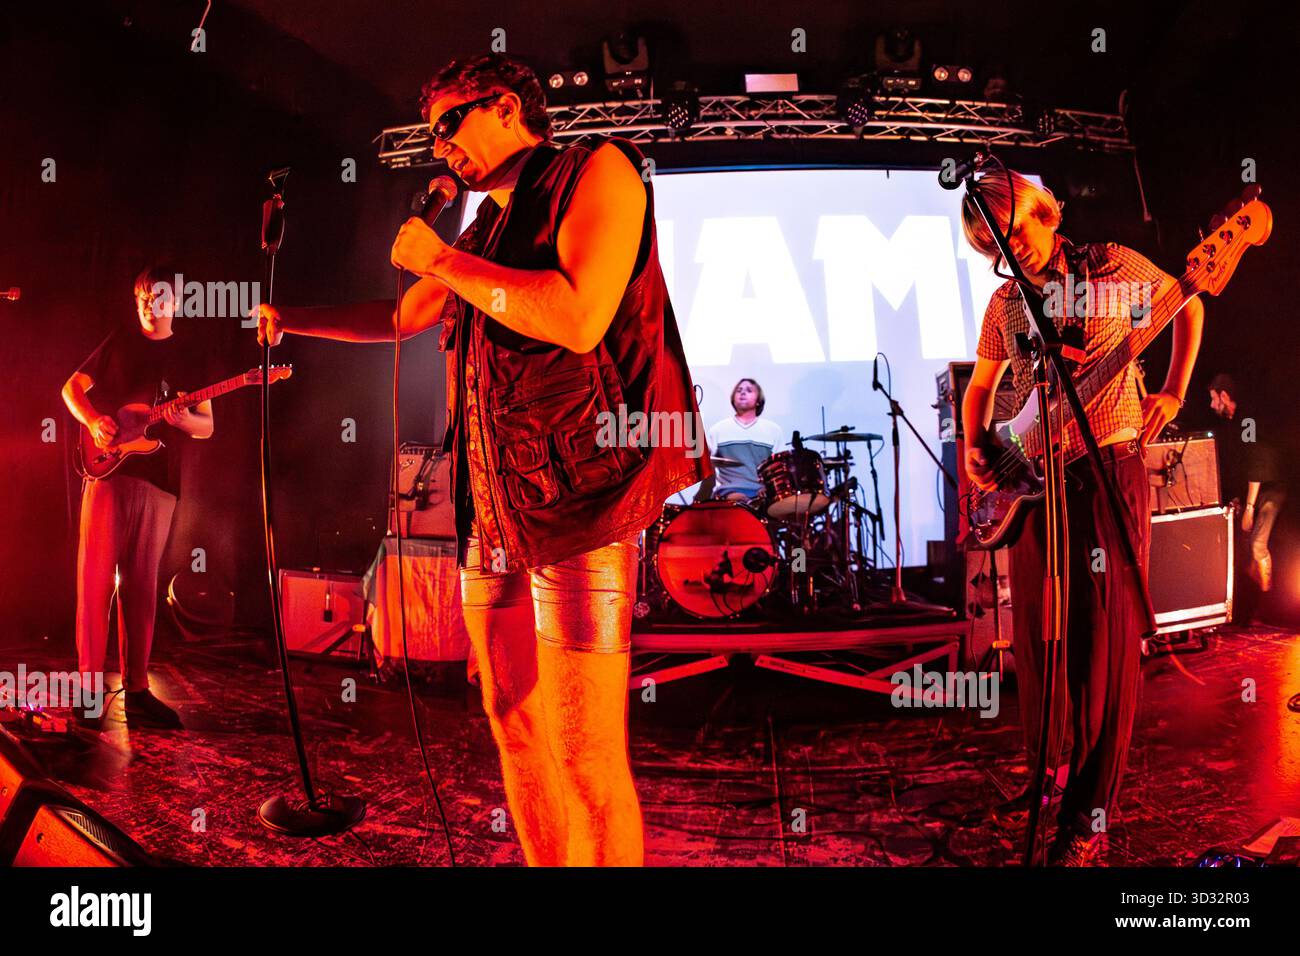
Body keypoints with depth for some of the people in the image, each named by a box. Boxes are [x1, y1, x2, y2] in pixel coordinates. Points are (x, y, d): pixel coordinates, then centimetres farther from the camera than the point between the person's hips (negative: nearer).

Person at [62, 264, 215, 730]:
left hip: (158, 480, 1)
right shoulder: (120, 341, 10)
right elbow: (72, 387, 13)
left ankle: (136, 689, 8)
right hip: (108, 469, -1)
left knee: (141, 585, 4)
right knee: (96, 578, -5)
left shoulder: (191, 357, 13)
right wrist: (93, 422, -7)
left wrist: (184, 419, -10)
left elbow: (207, 427, 13)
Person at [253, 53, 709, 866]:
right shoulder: (484, 231, 20)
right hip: (493, 507, 8)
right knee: (513, 723, 12)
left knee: (586, 756, -8)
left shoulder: (597, 172, -2)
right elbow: (400, 319, 36)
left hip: (575, 497, -8)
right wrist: (293, 321, 34)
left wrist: (441, 259, -9)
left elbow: (579, 319, -19)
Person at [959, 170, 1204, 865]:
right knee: (1036, 634, 10)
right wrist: (976, 448, 4)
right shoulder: (1004, 302, 12)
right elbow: (979, 385, 22)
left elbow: (1189, 305, 12)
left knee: (1104, 640, -6)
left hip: (1107, 471, -5)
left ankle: (1088, 815, 0)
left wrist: (1172, 393, -1)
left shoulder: (1111, 267, -1)